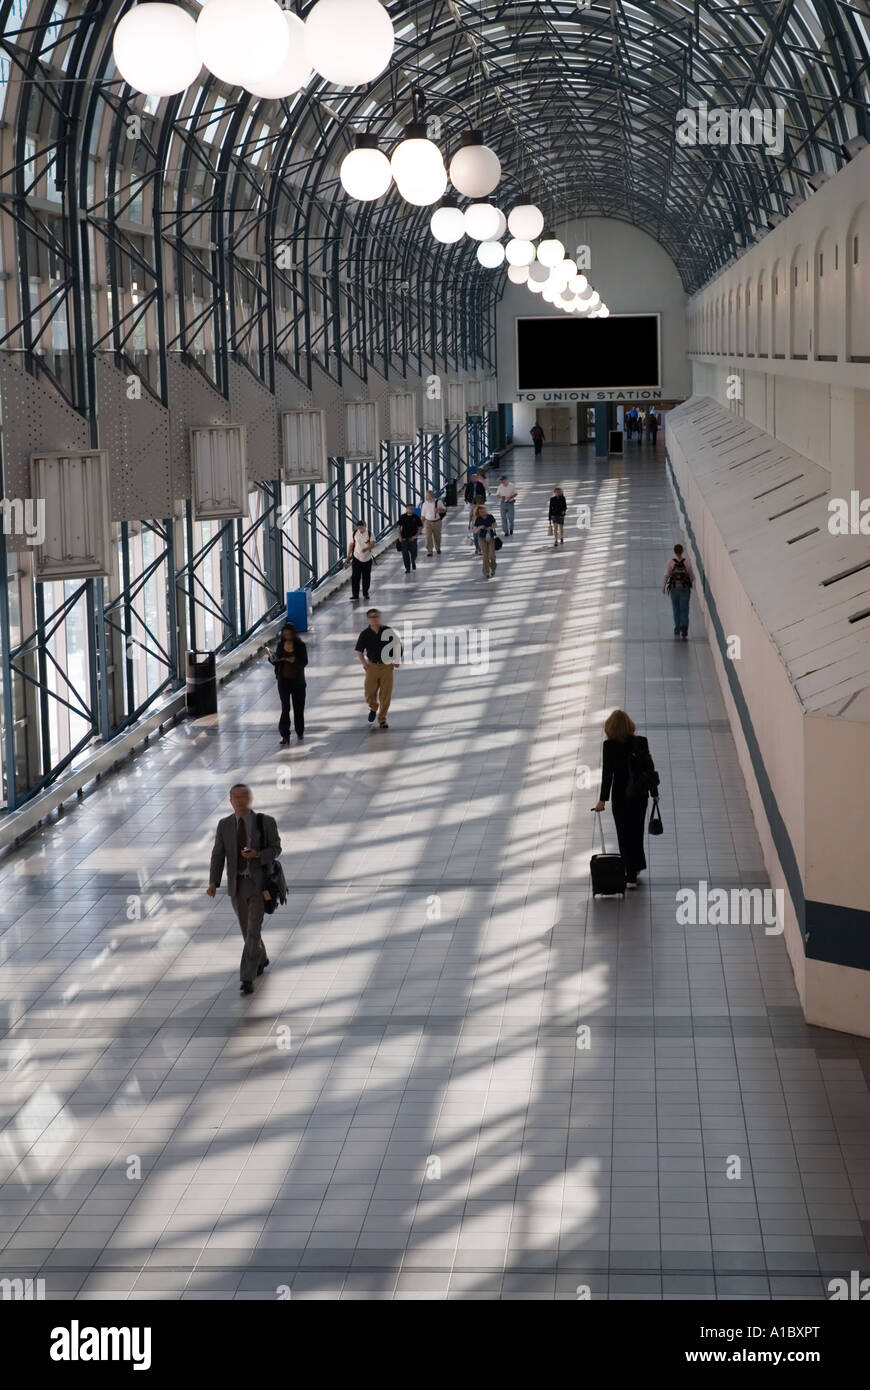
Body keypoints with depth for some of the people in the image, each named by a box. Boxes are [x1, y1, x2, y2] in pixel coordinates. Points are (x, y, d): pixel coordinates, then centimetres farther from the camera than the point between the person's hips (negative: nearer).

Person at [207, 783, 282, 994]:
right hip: (236, 884, 4)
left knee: (253, 931, -13)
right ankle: (261, 959, 46)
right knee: (247, 929, 18)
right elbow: (218, 856, -2)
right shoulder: (225, 825, 0)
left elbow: (275, 849, -4)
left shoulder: (265, 822, -8)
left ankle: (247, 978, -10)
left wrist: (257, 855, -24)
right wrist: (213, 883, -15)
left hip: (259, 883, -4)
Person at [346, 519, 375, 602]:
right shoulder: (355, 533, 0)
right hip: (356, 558, 0)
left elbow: (373, 544, -16)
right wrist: (348, 556, 6)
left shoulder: (369, 534, -6)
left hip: (367, 558, 0)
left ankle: (365, 593, 29)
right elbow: (351, 545, 7)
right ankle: (355, 596, -9)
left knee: (366, 577, 9)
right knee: (355, 577, -9)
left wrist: (367, 548, -37)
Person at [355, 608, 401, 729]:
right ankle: (373, 708, 32)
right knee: (369, 693, -2)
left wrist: (397, 661, 4)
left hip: (387, 666, 0)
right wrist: (364, 663, -8)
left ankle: (382, 719, 10)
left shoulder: (388, 631, 0)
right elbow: (359, 652, 5)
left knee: (386, 694, -3)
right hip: (372, 666, 0)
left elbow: (397, 645, 12)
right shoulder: (365, 634, -1)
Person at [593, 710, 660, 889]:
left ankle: (631, 876, 7)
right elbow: (649, 768, -1)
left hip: (620, 796, -3)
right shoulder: (640, 742, -7)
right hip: (640, 795, 3)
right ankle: (638, 867, 35)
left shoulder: (609, 745, -15)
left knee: (625, 835, 6)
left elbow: (607, 773, -15)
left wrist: (603, 799, -12)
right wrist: (654, 792, 9)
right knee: (637, 831, 21)